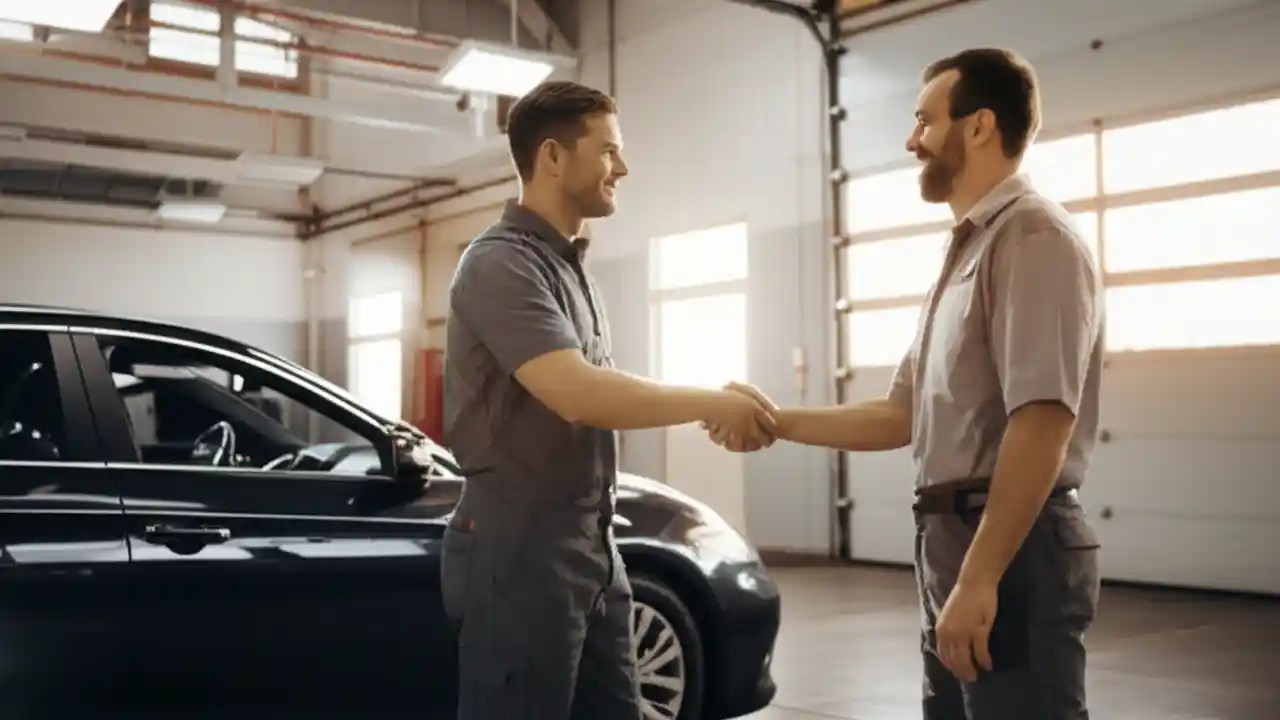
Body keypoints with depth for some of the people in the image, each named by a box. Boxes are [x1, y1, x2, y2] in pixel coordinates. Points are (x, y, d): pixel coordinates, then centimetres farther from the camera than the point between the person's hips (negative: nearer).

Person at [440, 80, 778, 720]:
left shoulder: (571, 265, 15)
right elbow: (577, 394, -27)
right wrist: (712, 403, -18)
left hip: (592, 547, 9)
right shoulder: (502, 263, -15)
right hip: (520, 547, -9)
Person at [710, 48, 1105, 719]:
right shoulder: (967, 251, 19)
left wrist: (981, 578, -26)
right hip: (956, 543, 10)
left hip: (1010, 551, -10)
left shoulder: (1031, 235, -12)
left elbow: (1042, 420, -23)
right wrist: (778, 422, 14)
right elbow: (903, 416, 19)